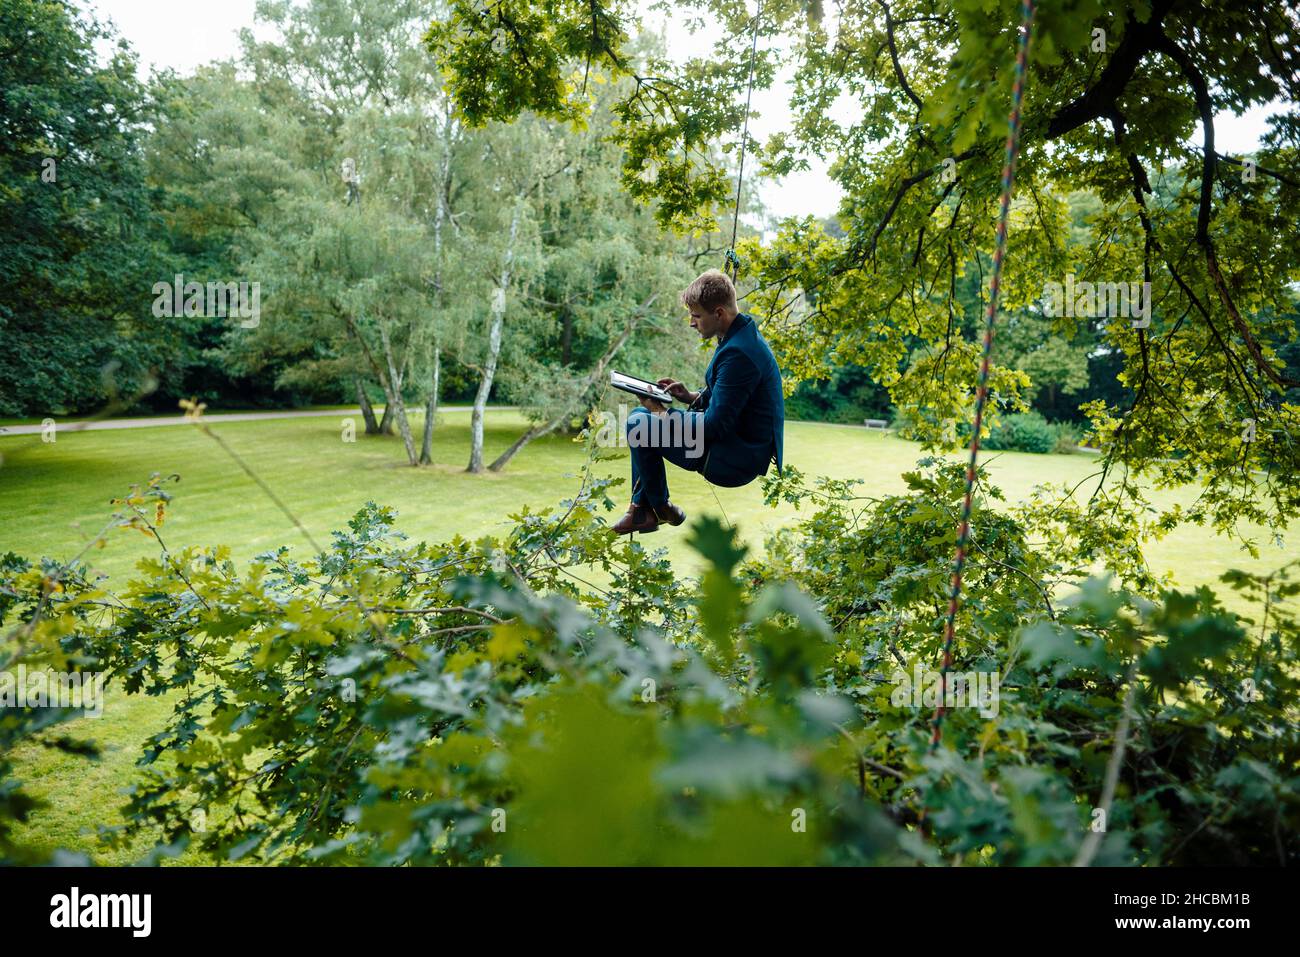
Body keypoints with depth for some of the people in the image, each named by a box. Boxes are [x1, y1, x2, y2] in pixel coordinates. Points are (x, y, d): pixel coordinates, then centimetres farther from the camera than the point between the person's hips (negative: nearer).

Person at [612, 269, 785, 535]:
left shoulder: (738, 353, -27)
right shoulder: (743, 333, 7)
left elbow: (715, 426, -25)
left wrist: (661, 412, -13)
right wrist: (691, 396, 4)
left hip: (738, 459, -11)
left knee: (639, 423, -12)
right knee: (640, 415, 13)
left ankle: (660, 507, 10)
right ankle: (641, 507, 14)